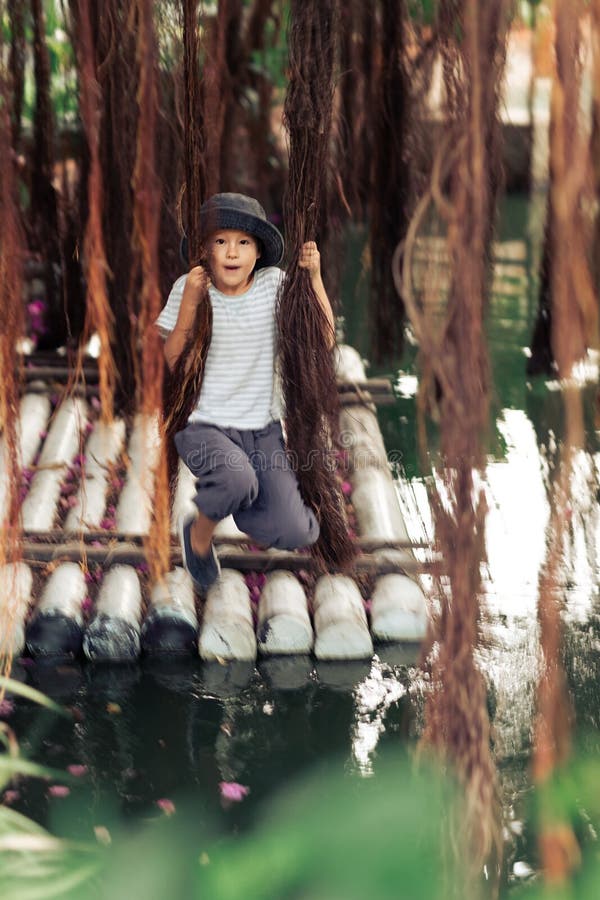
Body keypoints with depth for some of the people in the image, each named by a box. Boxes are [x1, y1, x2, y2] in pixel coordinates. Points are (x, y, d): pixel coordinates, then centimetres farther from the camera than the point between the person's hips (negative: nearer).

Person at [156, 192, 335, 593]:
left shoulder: (273, 283, -1)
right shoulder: (190, 287, -5)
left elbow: (323, 341, -5)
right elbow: (171, 363, -6)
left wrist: (314, 276, -11)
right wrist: (189, 303, -16)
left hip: (263, 429, 3)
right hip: (204, 425, -2)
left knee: (296, 533, -16)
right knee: (238, 481, -37)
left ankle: (231, 501, 18)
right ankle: (199, 531, -2)